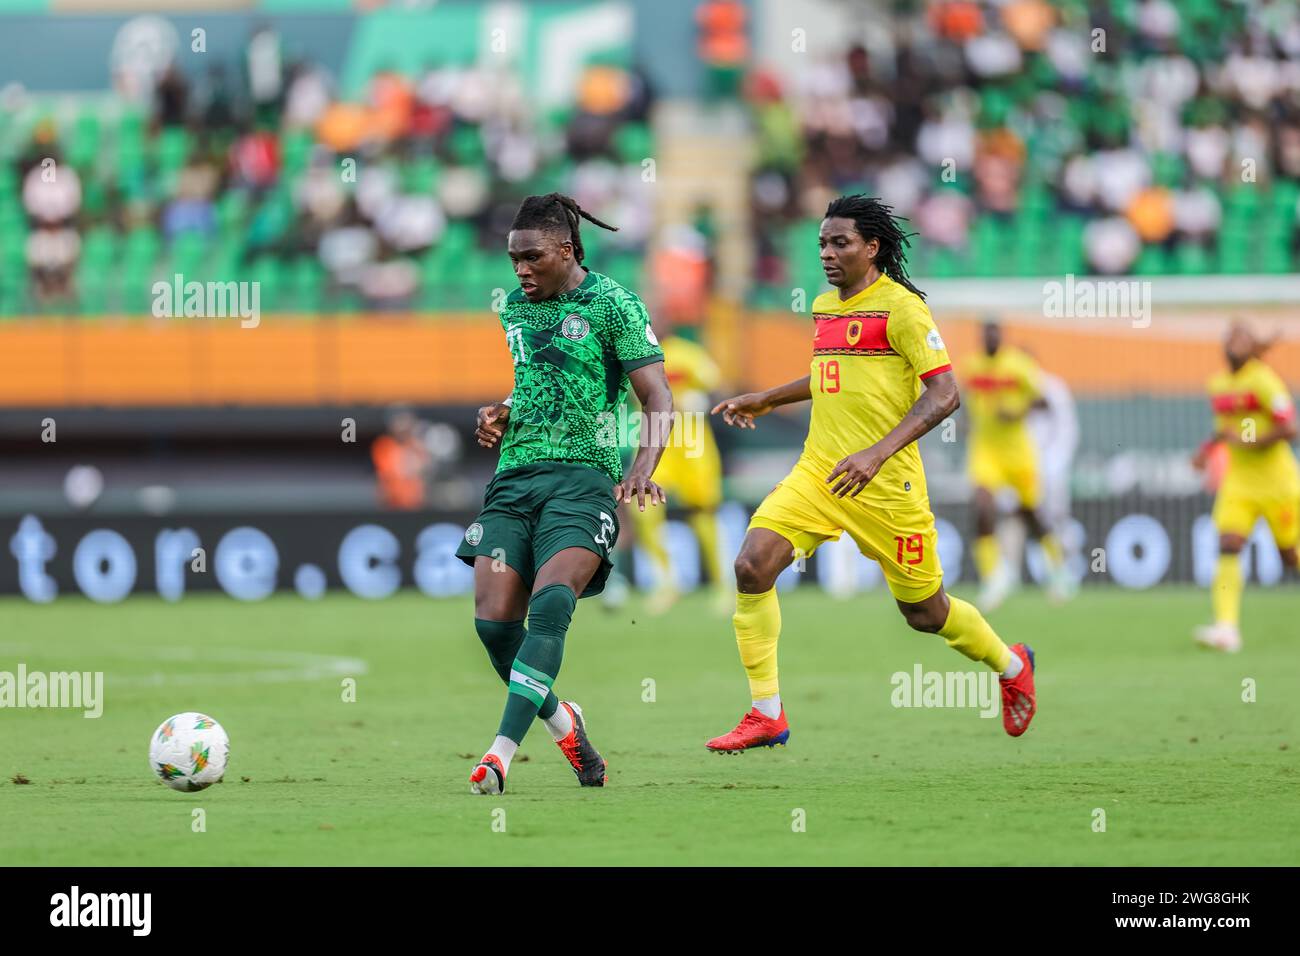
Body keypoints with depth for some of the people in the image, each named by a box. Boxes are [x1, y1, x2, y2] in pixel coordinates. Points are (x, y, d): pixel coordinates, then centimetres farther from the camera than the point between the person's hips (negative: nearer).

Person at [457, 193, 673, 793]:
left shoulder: (612, 305, -1)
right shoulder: (515, 309, 18)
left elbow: (658, 399, -5)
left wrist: (642, 469, -22)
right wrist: (501, 413, 12)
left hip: (582, 478, -6)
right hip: (514, 476, 6)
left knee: (550, 604, -26)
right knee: (493, 621, -9)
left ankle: (502, 751, -30)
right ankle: (562, 723, 16)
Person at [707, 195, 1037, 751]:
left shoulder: (900, 308, -12)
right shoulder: (824, 308, 11)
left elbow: (944, 394, -17)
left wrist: (877, 453, -25)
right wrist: (766, 400, 26)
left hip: (886, 483, -6)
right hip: (818, 473, 6)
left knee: (924, 611, 7)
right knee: (752, 565, -16)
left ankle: (1012, 666, 38)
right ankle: (766, 715, -9)